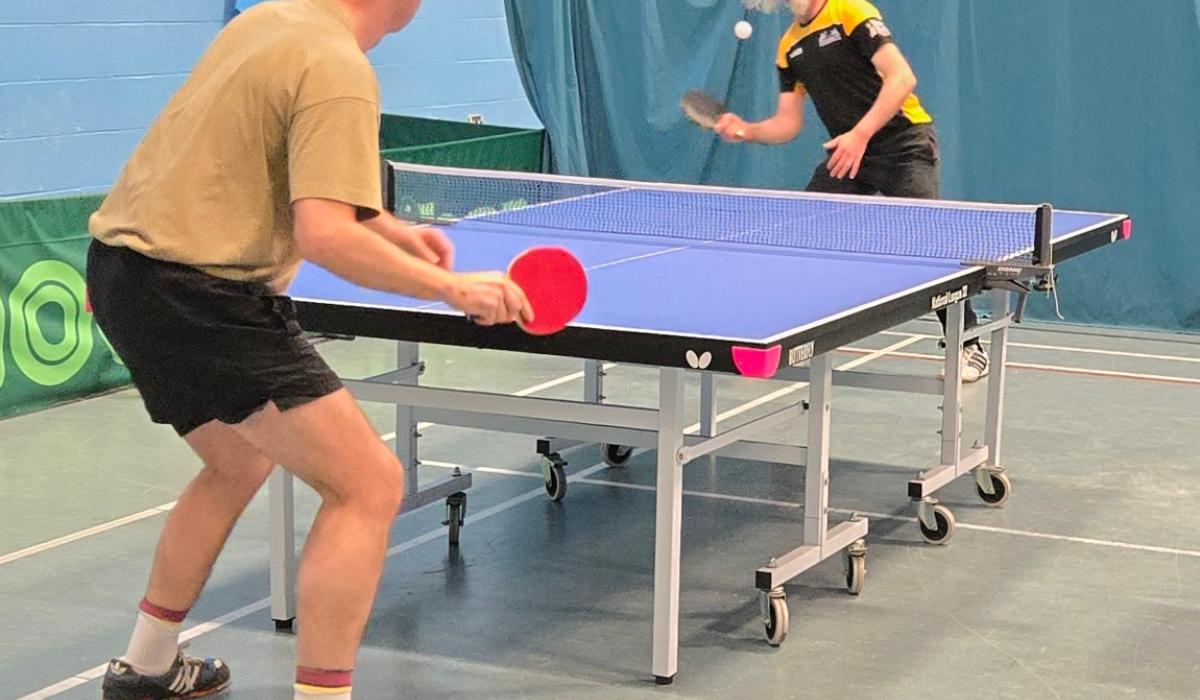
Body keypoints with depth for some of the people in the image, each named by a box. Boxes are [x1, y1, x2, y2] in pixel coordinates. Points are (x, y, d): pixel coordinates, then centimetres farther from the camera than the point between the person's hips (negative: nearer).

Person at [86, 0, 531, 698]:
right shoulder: (338, 70, -16)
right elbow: (323, 236, -26)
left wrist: (392, 230, 19)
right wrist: (454, 288, -18)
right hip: (195, 293, -10)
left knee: (240, 462, 30)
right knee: (369, 484, -7)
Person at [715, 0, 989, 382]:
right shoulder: (790, 46, 10)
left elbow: (902, 78, -21)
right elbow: (788, 123, 10)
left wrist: (860, 134, -28)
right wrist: (747, 131, -10)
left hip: (903, 144, -7)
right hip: (847, 154, 7)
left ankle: (968, 346, -4)